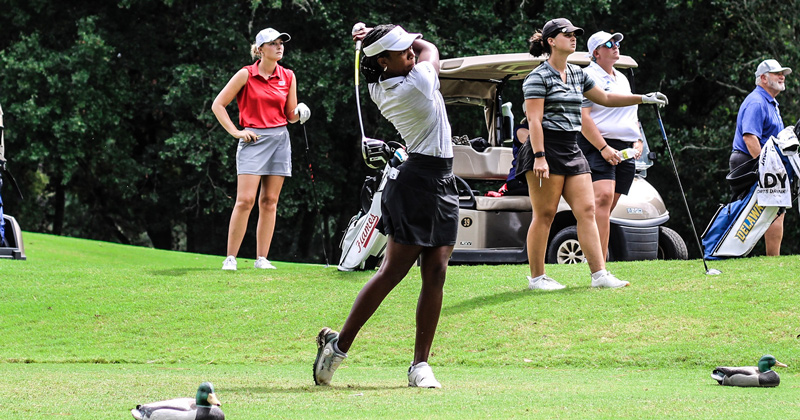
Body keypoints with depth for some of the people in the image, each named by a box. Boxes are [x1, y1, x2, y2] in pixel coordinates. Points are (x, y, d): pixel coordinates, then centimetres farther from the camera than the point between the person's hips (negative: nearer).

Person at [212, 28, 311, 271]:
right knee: (245, 200, -12)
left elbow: (290, 116, 14)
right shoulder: (246, 75, -3)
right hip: (253, 139, -4)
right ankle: (230, 258, -9)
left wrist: (299, 113, -9)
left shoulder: (288, 77, 9)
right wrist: (235, 132, -6)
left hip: (280, 139, 4)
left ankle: (262, 258, 8)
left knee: (269, 202, 4)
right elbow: (218, 105, 0)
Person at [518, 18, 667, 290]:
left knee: (587, 210, -1)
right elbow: (534, 119, -13)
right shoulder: (538, 78, -7)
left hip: (572, 151, 8)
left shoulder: (577, 74, 17)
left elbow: (605, 98, 28)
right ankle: (536, 277, 2)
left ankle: (599, 274, -5)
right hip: (546, 149, -8)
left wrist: (643, 98, 22)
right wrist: (539, 157, -21)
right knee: (544, 215, -5)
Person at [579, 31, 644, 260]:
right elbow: (583, 118, -13)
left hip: (626, 151, 8)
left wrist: (638, 141, 14)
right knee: (603, 197, -23)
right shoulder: (588, 77, -4)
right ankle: (600, 265, -31)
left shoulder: (622, 79, 23)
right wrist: (603, 148, -19)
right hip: (598, 147, -8)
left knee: (607, 208, 6)